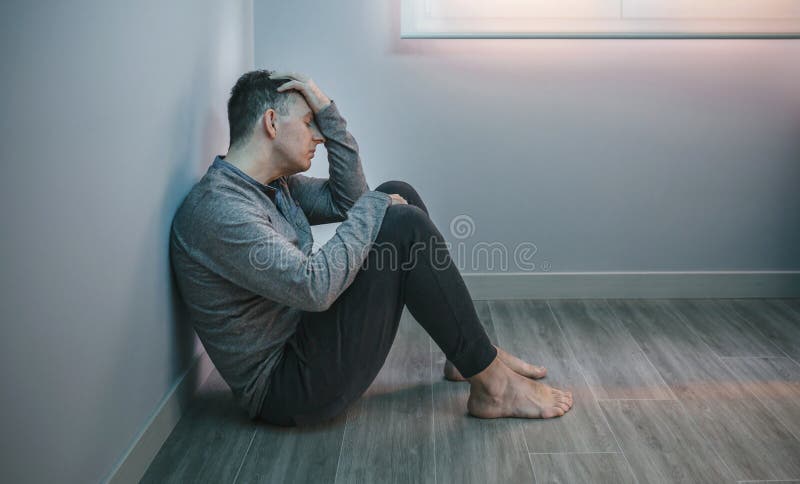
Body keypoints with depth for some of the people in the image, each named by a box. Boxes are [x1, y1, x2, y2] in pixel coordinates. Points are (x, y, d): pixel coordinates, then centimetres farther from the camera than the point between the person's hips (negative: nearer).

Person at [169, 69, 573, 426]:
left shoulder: (275, 184, 8)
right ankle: (491, 384, -9)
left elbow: (346, 198, 12)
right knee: (402, 226, -20)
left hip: (302, 335, 10)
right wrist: (372, 209, -17)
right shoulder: (217, 210, -24)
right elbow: (313, 286, -31)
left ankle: (470, 353, 11)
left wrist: (328, 113, 0)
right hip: (286, 386, -10)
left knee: (398, 194, 7)